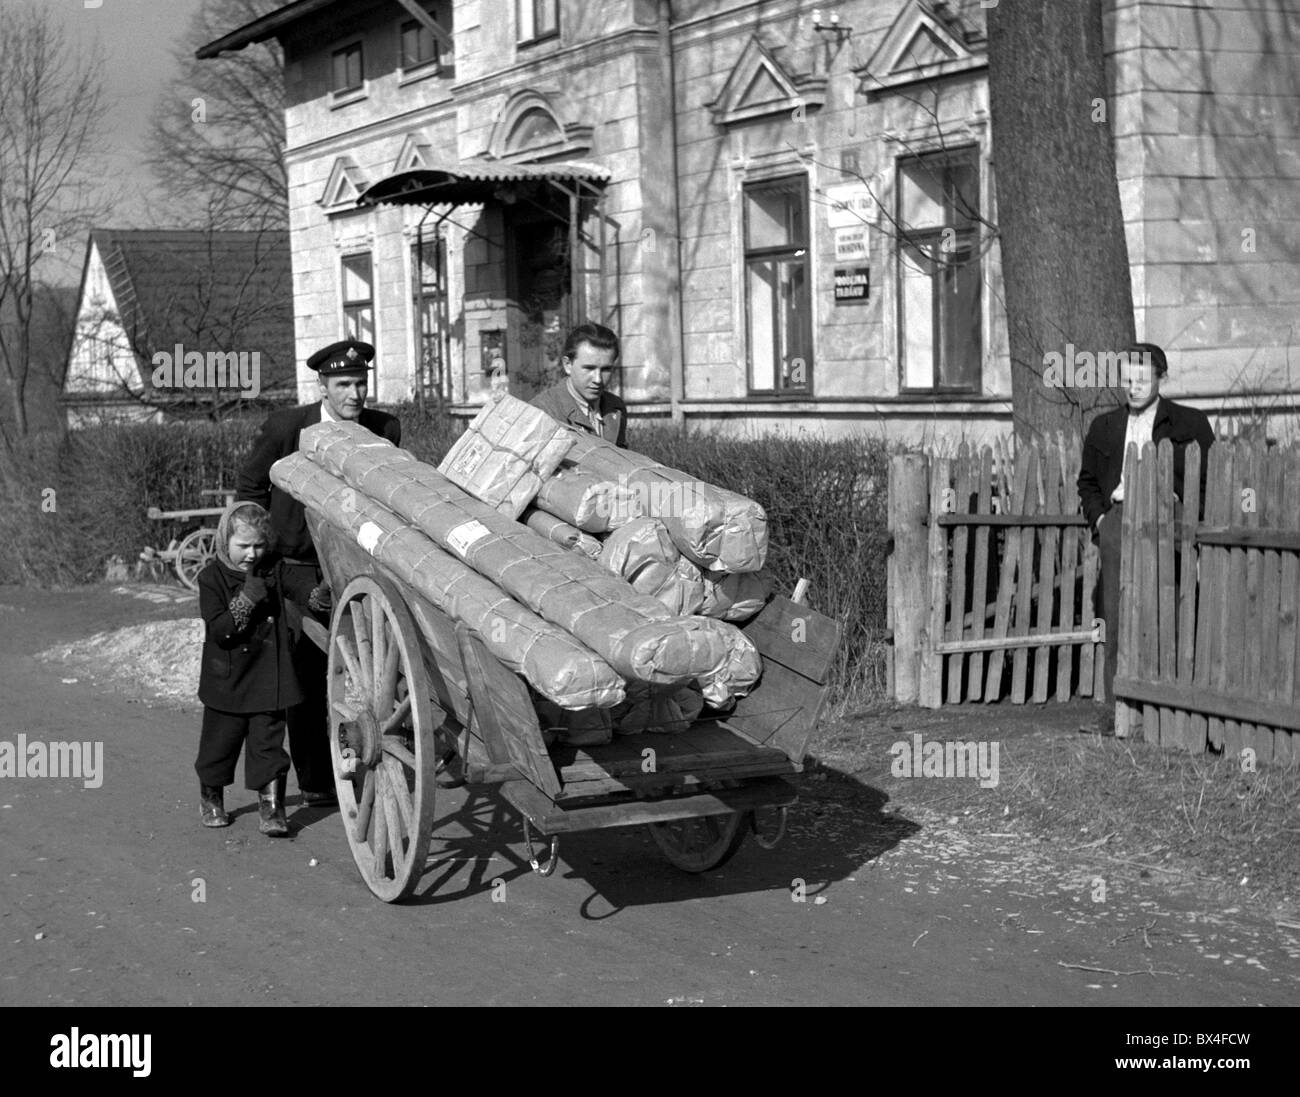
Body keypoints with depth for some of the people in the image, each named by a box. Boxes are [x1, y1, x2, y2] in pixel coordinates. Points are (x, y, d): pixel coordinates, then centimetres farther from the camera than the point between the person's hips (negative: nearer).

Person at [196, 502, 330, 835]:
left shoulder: (276, 571, 0)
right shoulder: (212, 578, -9)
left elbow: (304, 592, -13)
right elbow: (218, 631, -17)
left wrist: (320, 596, -36)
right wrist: (246, 601, -27)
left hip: (269, 679, 1)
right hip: (227, 680, -1)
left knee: (268, 746, 1)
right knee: (219, 744, 13)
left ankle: (272, 809, 7)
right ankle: (211, 798, 36)